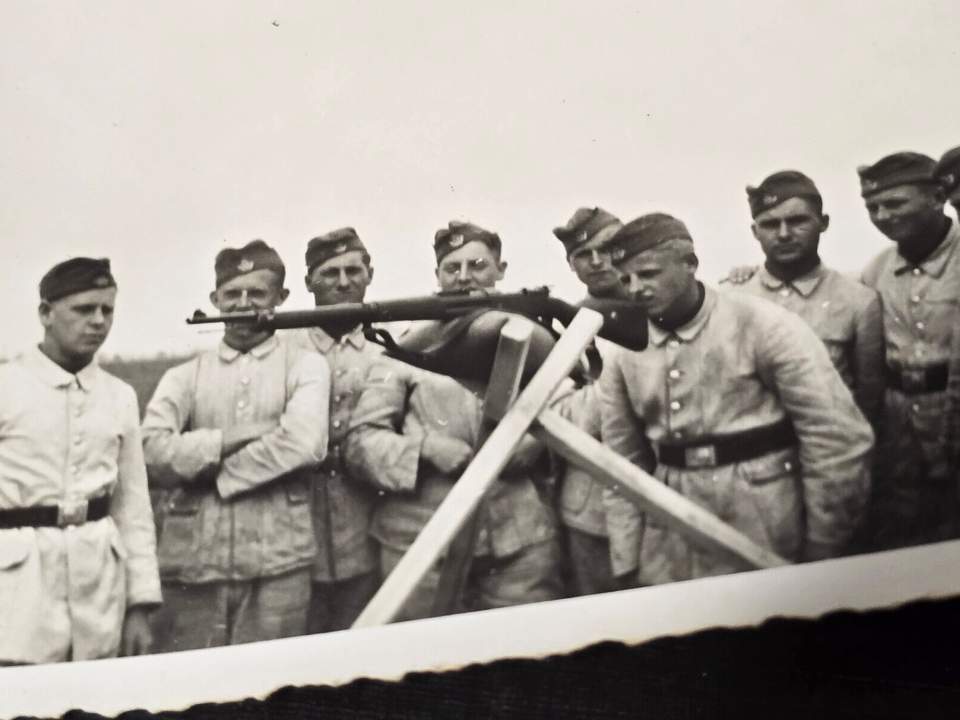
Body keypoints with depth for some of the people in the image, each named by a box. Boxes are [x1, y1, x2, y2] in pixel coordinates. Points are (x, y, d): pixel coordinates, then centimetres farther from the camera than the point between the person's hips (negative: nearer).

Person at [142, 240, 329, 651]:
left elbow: (304, 444, -12)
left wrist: (209, 467, -4)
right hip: (191, 563, 2)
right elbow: (153, 452, -4)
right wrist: (237, 436, -10)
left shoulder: (306, 367, 6)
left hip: (277, 561, -1)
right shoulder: (184, 377, 12)